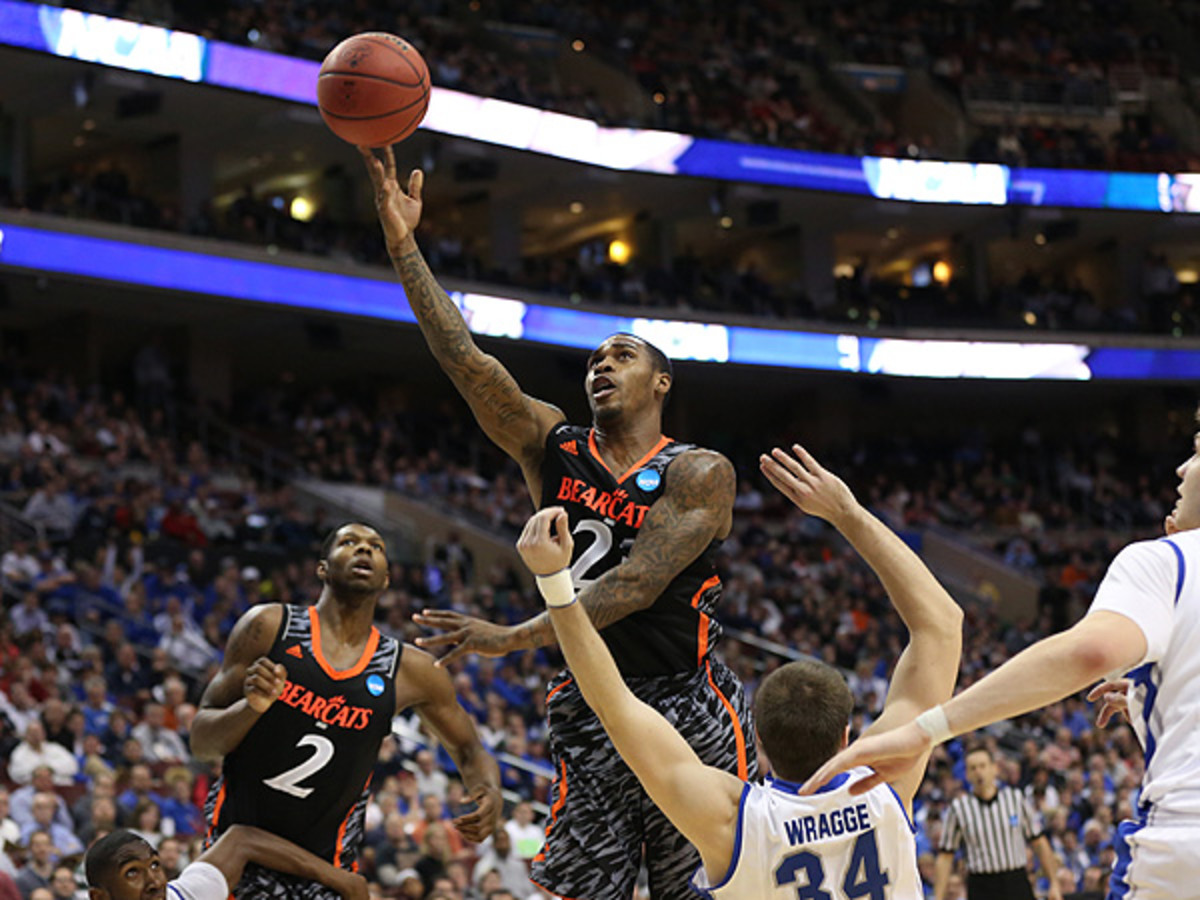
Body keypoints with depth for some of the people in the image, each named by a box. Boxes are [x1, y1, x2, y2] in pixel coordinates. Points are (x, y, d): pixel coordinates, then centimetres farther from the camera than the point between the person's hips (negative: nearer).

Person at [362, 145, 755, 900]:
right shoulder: (554, 449, 8)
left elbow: (638, 583, -18)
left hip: (689, 707, -4)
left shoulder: (698, 474, -6)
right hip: (588, 709, 4)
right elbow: (465, 360, -2)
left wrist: (515, 637, -27)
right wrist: (404, 246, -12)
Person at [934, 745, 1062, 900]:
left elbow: (1039, 842, 9)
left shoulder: (1016, 798, 4)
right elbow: (945, 857, 4)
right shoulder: (958, 808, 1)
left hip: (1017, 885, 1)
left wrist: (1054, 883, 4)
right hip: (982, 886, -1)